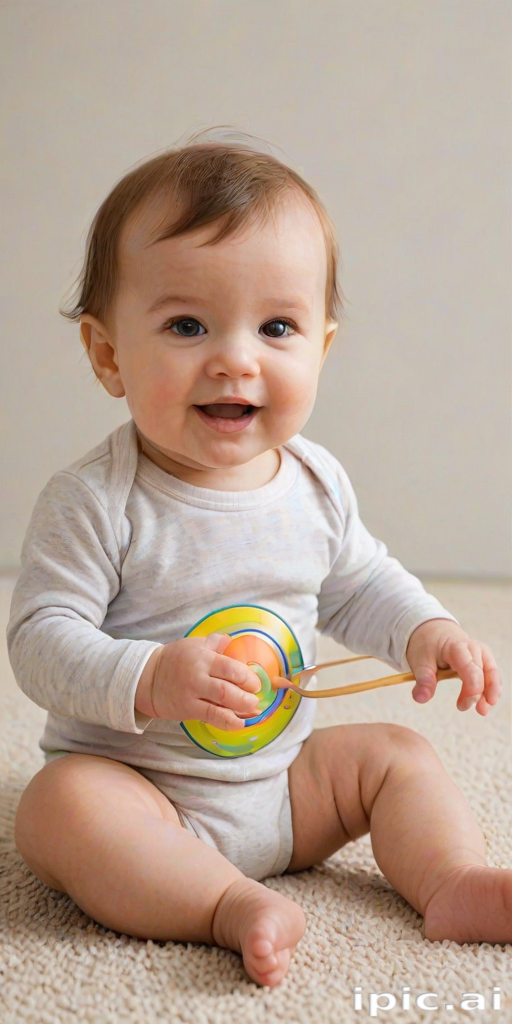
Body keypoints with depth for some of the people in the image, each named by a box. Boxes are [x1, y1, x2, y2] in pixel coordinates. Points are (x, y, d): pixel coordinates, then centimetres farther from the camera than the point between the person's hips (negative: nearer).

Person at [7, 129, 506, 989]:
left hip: (286, 780, 5)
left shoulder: (316, 483, -2)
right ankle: (235, 907, -31)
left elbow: (357, 584, 15)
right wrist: (148, 681, -37)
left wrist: (423, 631, -4)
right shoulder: (93, 501, -20)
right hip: (135, 781, -5)